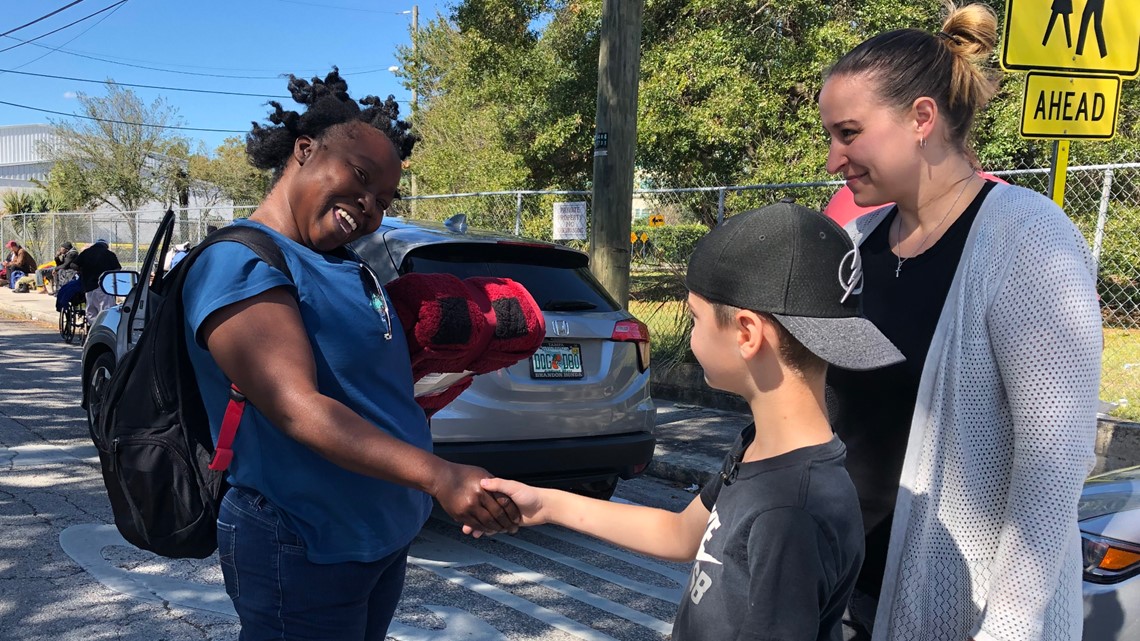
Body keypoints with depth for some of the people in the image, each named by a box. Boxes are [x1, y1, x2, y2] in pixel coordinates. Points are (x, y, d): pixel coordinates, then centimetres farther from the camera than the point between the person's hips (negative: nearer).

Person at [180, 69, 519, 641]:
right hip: (301, 551, -8)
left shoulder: (348, 267, 9)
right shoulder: (240, 263, -18)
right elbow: (298, 410, -28)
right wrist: (438, 476, -36)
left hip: (386, 539, 8)